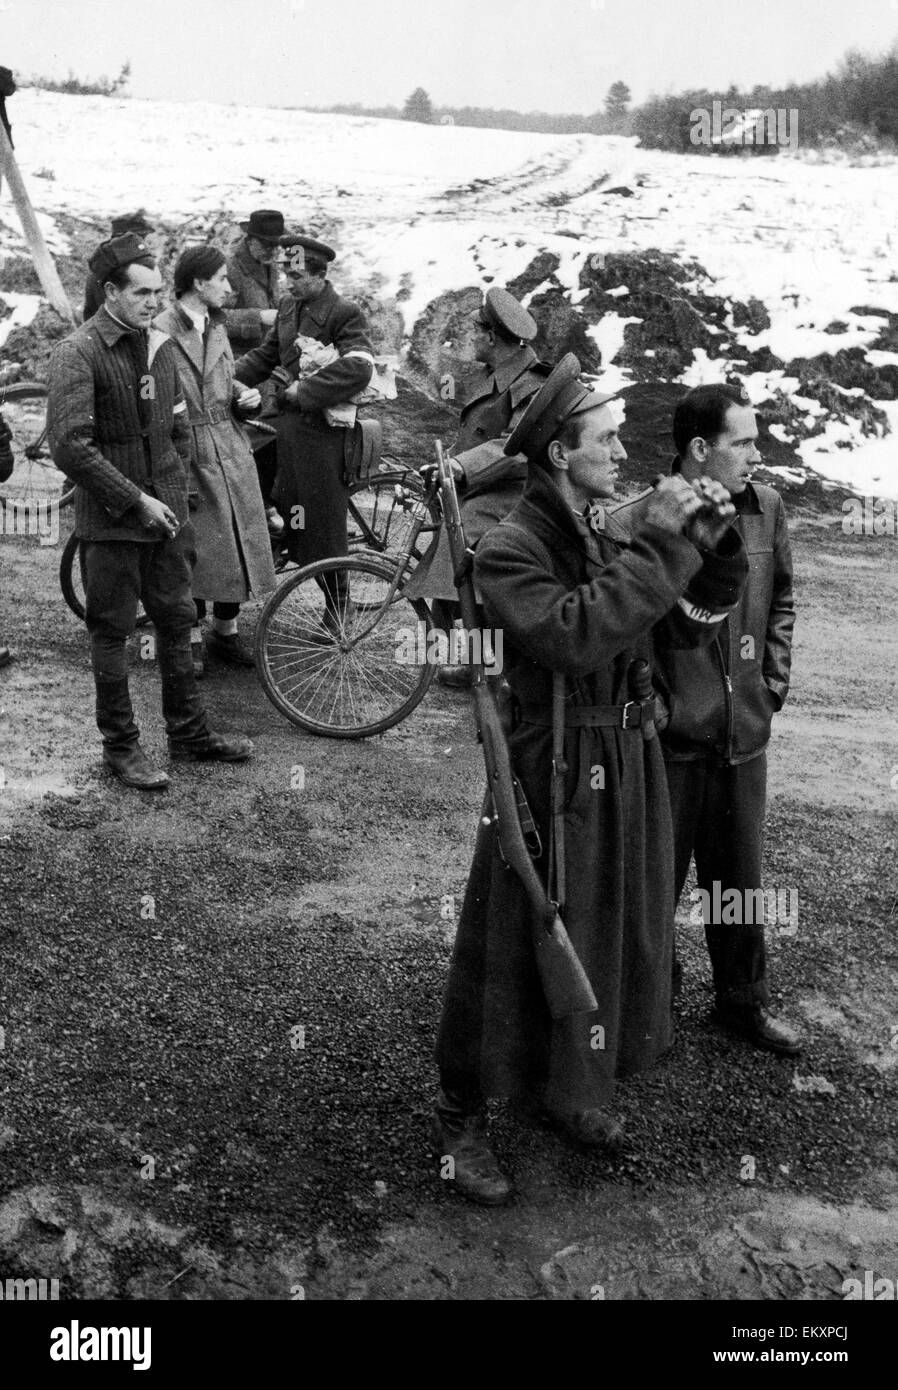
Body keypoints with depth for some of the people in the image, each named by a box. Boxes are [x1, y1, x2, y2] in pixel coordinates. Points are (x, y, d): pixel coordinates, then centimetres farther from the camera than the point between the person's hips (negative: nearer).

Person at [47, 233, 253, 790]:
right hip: (111, 520, -6)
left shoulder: (160, 345, 8)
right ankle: (120, 746, 17)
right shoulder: (78, 352, -13)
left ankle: (189, 732, 27)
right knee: (112, 633, 4)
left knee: (177, 621, 13)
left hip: (167, 513, 6)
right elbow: (69, 445, -20)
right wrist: (136, 500, -19)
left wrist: (178, 490, 9)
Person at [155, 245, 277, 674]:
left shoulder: (216, 327, 12)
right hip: (185, 455, -7)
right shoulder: (160, 332, -11)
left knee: (237, 543, 10)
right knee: (193, 550, 0)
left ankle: (225, 631, 26)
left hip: (230, 449, 7)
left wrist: (245, 396, 4)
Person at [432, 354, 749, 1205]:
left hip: (627, 766, 8)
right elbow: (575, 636, -31)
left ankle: (563, 1085, 41)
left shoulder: (609, 536, 8)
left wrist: (711, 546, -7)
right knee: (516, 949, 3)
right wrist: (659, 548, -26)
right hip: (554, 774, -8)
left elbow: (687, 626, 7)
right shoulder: (509, 549, -15)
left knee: (612, 935, 19)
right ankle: (459, 1119, 21)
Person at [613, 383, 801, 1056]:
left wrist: (774, 680, 10)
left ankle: (746, 1002, 36)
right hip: (669, 736, -5)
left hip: (745, 732, 5)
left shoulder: (766, 508, 2)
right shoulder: (636, 523, -17)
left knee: (741, 878, 18)